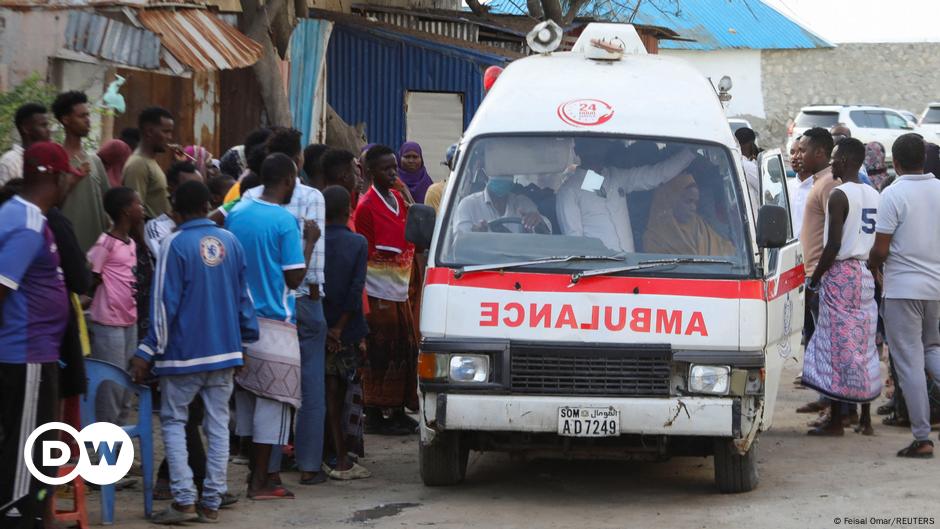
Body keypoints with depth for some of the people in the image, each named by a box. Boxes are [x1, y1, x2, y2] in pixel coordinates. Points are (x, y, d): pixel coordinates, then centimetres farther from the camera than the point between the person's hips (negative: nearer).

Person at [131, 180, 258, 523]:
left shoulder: (176, 245, -11)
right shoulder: (230, 242, 4)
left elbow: (166, 304, -12)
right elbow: (243, 297, 10)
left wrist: (148, 353, -8)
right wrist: (247, 339, 20)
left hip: (184, 352, -5)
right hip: (225, 351, 5)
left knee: (173, 421, 4)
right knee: (218, 424, 7)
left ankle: (184, 500, -7)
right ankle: (212, 502, 6)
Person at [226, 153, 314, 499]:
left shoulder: (236, 214, 7)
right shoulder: (285, 221, -12)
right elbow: (295, 278, -13)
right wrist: (309, 242, -1)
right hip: (274, 324, -7)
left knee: (247, 398, 13)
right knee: (272, 400, -1)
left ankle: (255, 473, 18)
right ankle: (261, 482, -1)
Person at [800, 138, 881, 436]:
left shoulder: (840, 196, -14)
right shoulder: (874, 196, 11)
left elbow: (834, 245, -18)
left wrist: (815, 278, -9)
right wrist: (872, 269, 20)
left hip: (841, 274, -8)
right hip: (867, 275, 8)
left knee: (837, 347, -4)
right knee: (864, 346, 12)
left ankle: (836, 422, -3)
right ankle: (866, 420, 14)